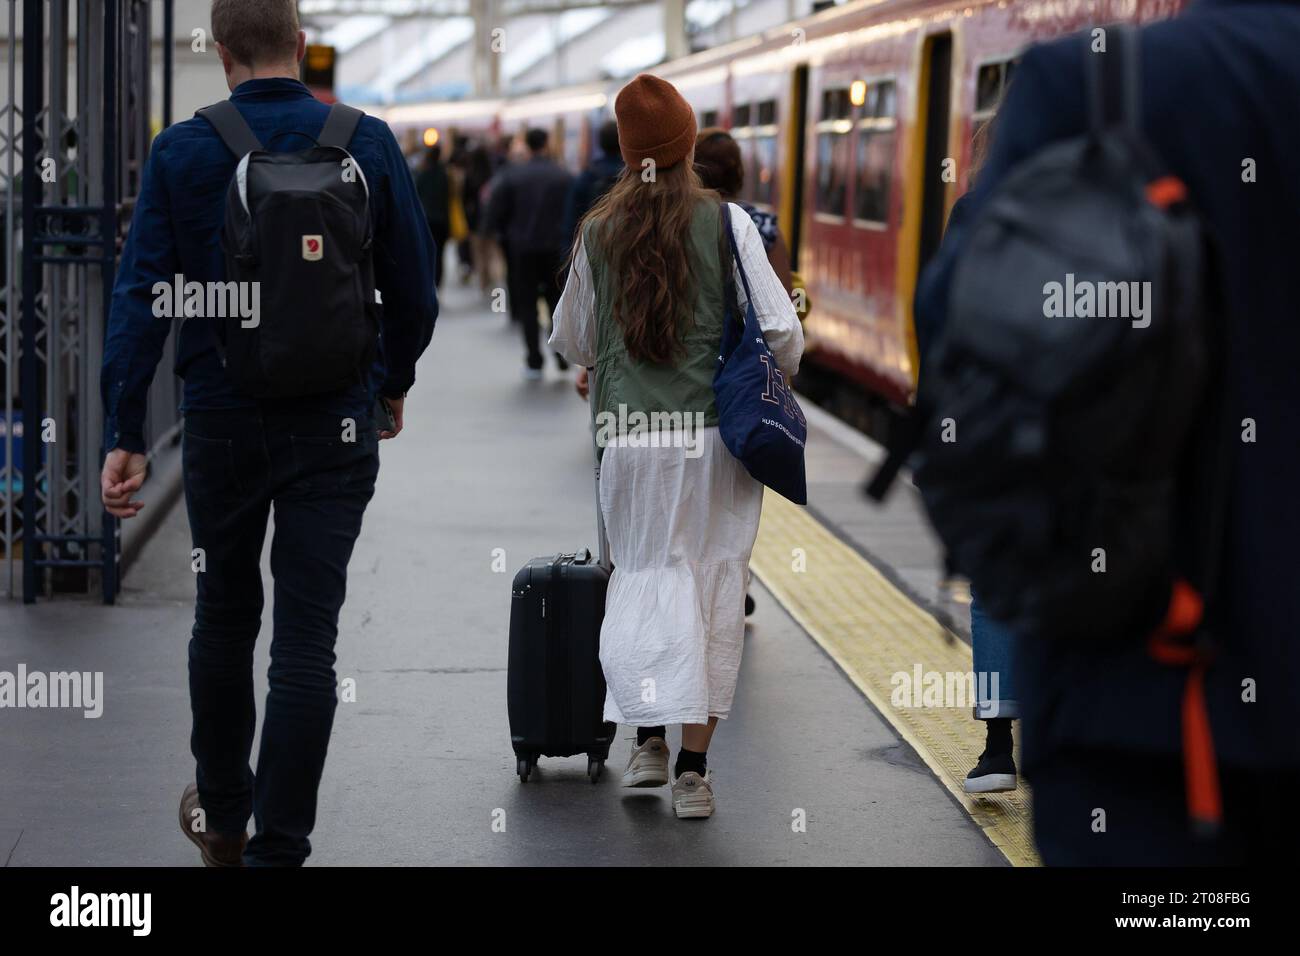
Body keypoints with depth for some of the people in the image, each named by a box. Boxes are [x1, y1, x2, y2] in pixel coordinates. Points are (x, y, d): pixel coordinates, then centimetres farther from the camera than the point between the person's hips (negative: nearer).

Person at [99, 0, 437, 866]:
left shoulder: (181, 153, -4)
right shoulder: (368, 144, -3)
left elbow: (141, 299, -9)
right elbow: (414, 290, 1)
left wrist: (124, 435, -7)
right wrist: (393, 383, 19)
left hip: (222, 422, 1)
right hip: (335, 422, -1)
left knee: (224, 617, 18)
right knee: (307, 638, 0)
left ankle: (223, 816, 34)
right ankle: (277, 849, -1)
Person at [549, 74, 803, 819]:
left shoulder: (599, 231, 5)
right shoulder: (726, 222, -3)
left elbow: (571, 339, 16)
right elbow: (780, 326, -5)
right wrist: (780, 377, 16)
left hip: (628, 432, 2)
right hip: (716, 429, -2)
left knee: (644, 577, 11)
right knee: (714, 590, 4)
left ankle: (649, 738, -3)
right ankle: (694, 765, 3)